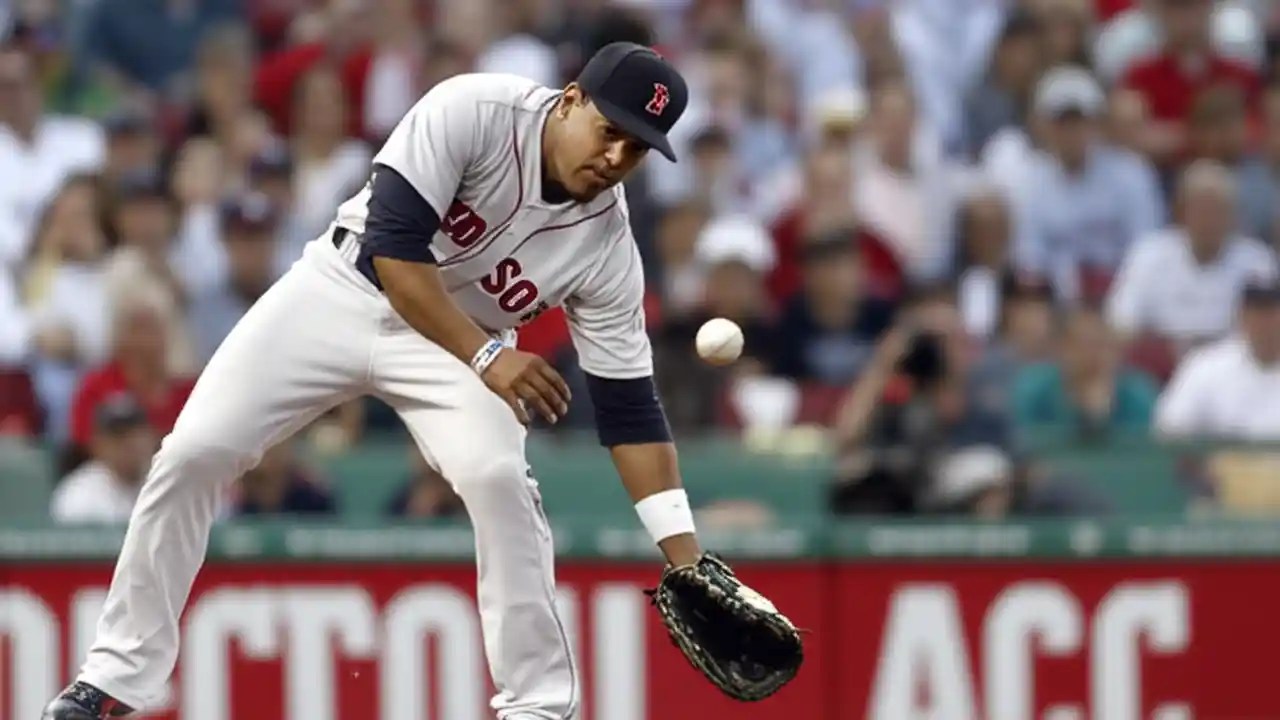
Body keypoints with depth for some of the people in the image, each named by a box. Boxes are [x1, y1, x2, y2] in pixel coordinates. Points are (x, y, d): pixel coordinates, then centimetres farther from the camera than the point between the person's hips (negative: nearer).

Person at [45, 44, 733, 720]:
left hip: (463, 337, 1)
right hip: (343, 289, -1)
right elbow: (392, 245, -28)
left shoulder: (607, 248, -17)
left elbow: (629, 410, -13)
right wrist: (486, 356, -33)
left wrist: (689, 563, -18)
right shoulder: (472, 112, -26)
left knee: (496, 474, -27)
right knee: (191, 455, -10)